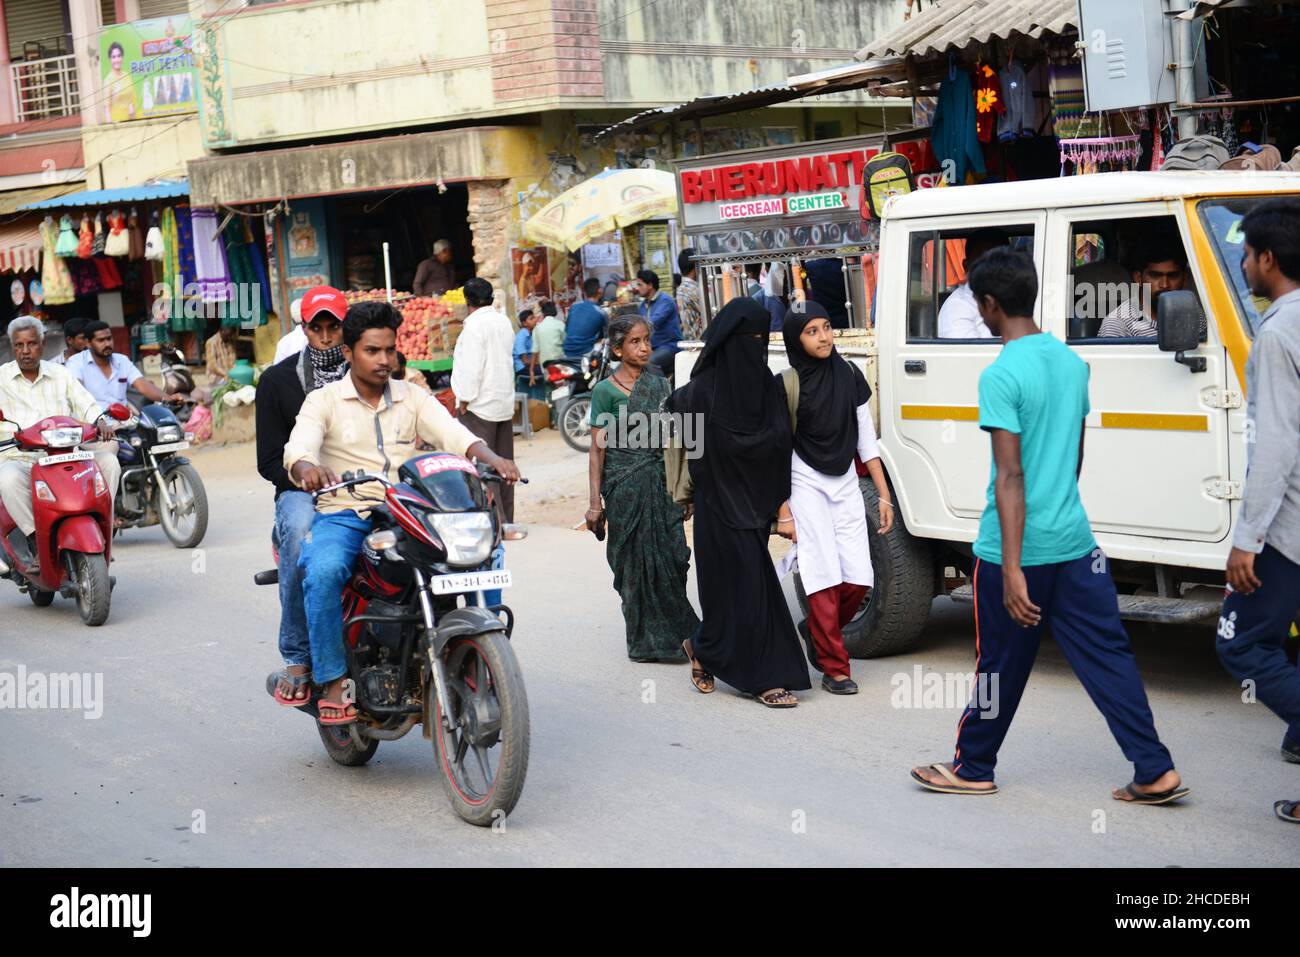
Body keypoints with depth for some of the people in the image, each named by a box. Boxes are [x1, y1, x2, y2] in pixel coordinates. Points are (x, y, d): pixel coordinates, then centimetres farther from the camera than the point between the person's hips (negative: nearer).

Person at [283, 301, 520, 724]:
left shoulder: (414, 399, 14)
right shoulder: (324, 400, 6)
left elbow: (454, 434, -2)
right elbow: (297, 449, -12)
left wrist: (491, 458, -24)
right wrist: (307, 469, -37)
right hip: (343, 515, -2)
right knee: (323, 571, -35)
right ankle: (332, 681, -23)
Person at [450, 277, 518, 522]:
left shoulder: (474, 325, -13)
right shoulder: (504, 322, 11)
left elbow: (471, 366, -17)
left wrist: (464, 401, -12)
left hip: (479, 404, -8)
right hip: (505, 401, 8)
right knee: (504, 462, 11)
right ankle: (506, 518, 15)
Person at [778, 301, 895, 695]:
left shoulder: (849, 375, 4)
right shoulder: (787, 385, -8)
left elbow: (866, 438, 9)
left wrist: (884, 495, 6)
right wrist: (783, 512, -10)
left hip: (845, 485, 4)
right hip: (806, 486, -4)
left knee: (858, 580, -2)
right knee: (825, 579, -8)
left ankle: (815, 632, 25)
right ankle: (833, 668, 1)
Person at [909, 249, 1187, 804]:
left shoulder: (1002, 375, -16)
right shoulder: (1072, 362, 7)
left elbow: (1011, 477, -20)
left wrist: (1012, 570, -21)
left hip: (1018, 548, -6)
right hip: (1074, 540, 6)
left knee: (1001, 664, 8)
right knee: (1107, 655, 7)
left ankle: (972, 769, 24)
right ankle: (1155, 773, 4)